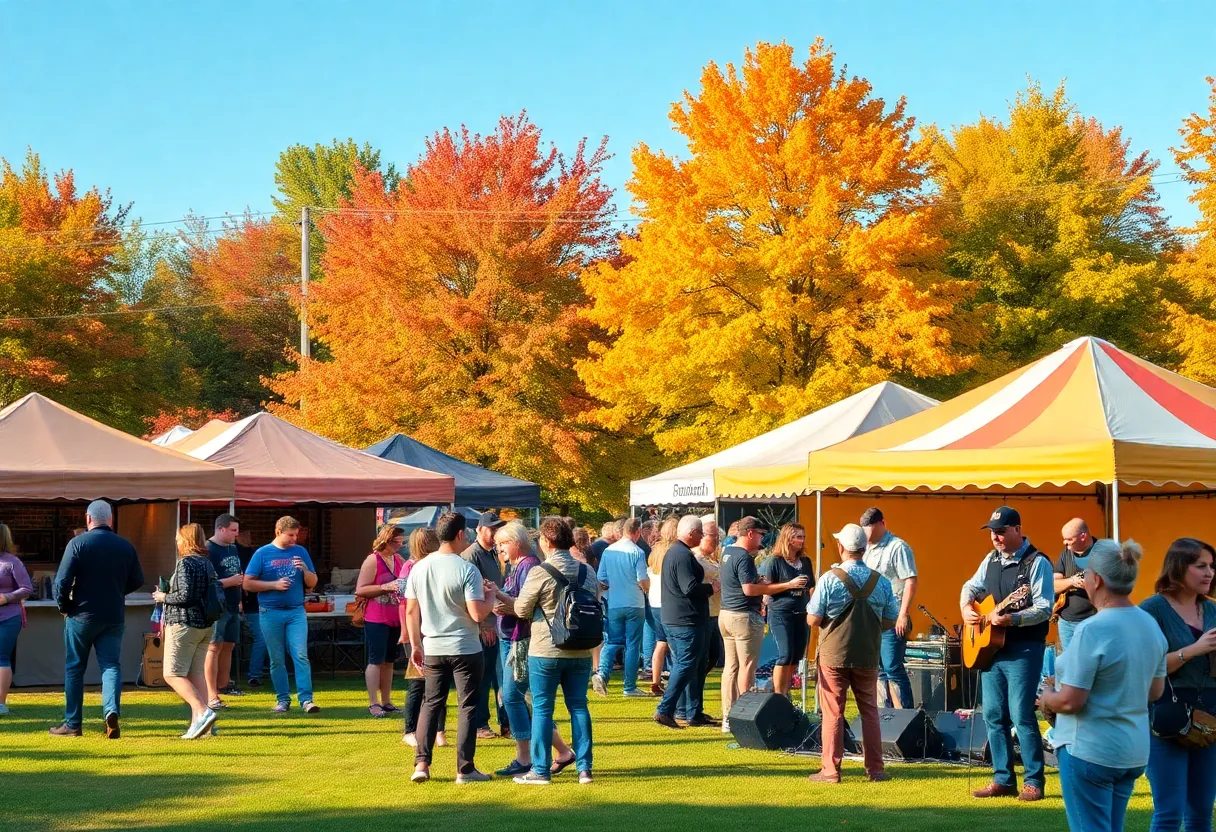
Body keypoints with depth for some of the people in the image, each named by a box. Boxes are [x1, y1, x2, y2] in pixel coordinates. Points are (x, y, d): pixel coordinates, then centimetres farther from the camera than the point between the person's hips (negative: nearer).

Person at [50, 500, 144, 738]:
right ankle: (112, 710, -21)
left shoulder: (78, 544, -10)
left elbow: (62, 581, -14)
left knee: (74, 669, 9)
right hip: (114, 617, 2)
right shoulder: (125, 546, 2)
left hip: (81, 615, -2)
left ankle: (72, 723, 14)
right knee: (111, 665, 4)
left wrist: (63, 606, 2)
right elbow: (137, 581, 9)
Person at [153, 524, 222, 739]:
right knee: (197, 673, 9)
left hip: (184, 624, -8)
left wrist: (163, 597, -3)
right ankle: (198, 722, 3)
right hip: (206, 625, 8)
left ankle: (203, 711, -21)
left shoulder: (185, 563, -12)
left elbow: (185, 596, -20)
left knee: (172, 674, -6)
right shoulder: (207, 563, 12)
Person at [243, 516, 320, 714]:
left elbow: (312, 583, 12)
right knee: (277, 659, 4)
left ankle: (306, 699, -11)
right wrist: (274, 584, -11)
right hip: (271, 613, -1)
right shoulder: (263, 553, 2)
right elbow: (248, 583, -1)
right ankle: (282, 699, 13)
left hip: (296, 611, 1)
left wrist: (305, 570, -9)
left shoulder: (300, 552, 9)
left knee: (301, 655, -9)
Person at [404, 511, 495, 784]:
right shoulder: (467, 570, -15)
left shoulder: (418, 568, 1)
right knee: (467, 707, 4)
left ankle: (421, 763, 8)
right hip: (466, 649, -4)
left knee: (431, 704, 14)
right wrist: (491, 597, 0)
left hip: (433, 649, 4)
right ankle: (465, 769, 5)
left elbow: (411, 611, 5)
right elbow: (478, 614, -19)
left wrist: (415, 645, 14)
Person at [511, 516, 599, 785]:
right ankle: (584, 767, 10)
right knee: (578, 707, 11)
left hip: (545, 651, -5)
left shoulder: (540, 572, -13)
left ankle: (541, 770, 5)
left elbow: (521, 610, -7)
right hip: (580, 651, 5)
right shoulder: (588, 572, 2)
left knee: (542, 709, 4)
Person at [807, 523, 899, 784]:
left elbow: (813, 620, -11)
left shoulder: (830, 579, -12)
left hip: (834, 655, -3)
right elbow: (890, 622, 4)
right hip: (868, 656, 3)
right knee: (870, 711, 13)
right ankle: (875, 769, 14)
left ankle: (831, 770, 4)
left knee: (832, 713, 4)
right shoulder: (881, 582, -2)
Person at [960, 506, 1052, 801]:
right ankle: (1003, 779, 14)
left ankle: (1034, 782, -3)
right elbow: (971, 586, 25)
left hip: (1023, 649, -8)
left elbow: (1044, 608, -16)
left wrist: (1011, 619, -28)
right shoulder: (991, 560, 13)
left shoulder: (1037, 563, -10)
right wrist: (966, 608, 3)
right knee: (993, 715, 7)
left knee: (1021, 715, -10)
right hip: (990, 647, 8)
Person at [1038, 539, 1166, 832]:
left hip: (1090, 750, -8)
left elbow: (1069, 702, -21)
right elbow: (1155, 690, 14)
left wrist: (1045, 699, -1)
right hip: (1134, 749, 8)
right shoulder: (1151, 625, 3)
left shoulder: (1093, 630, -21)